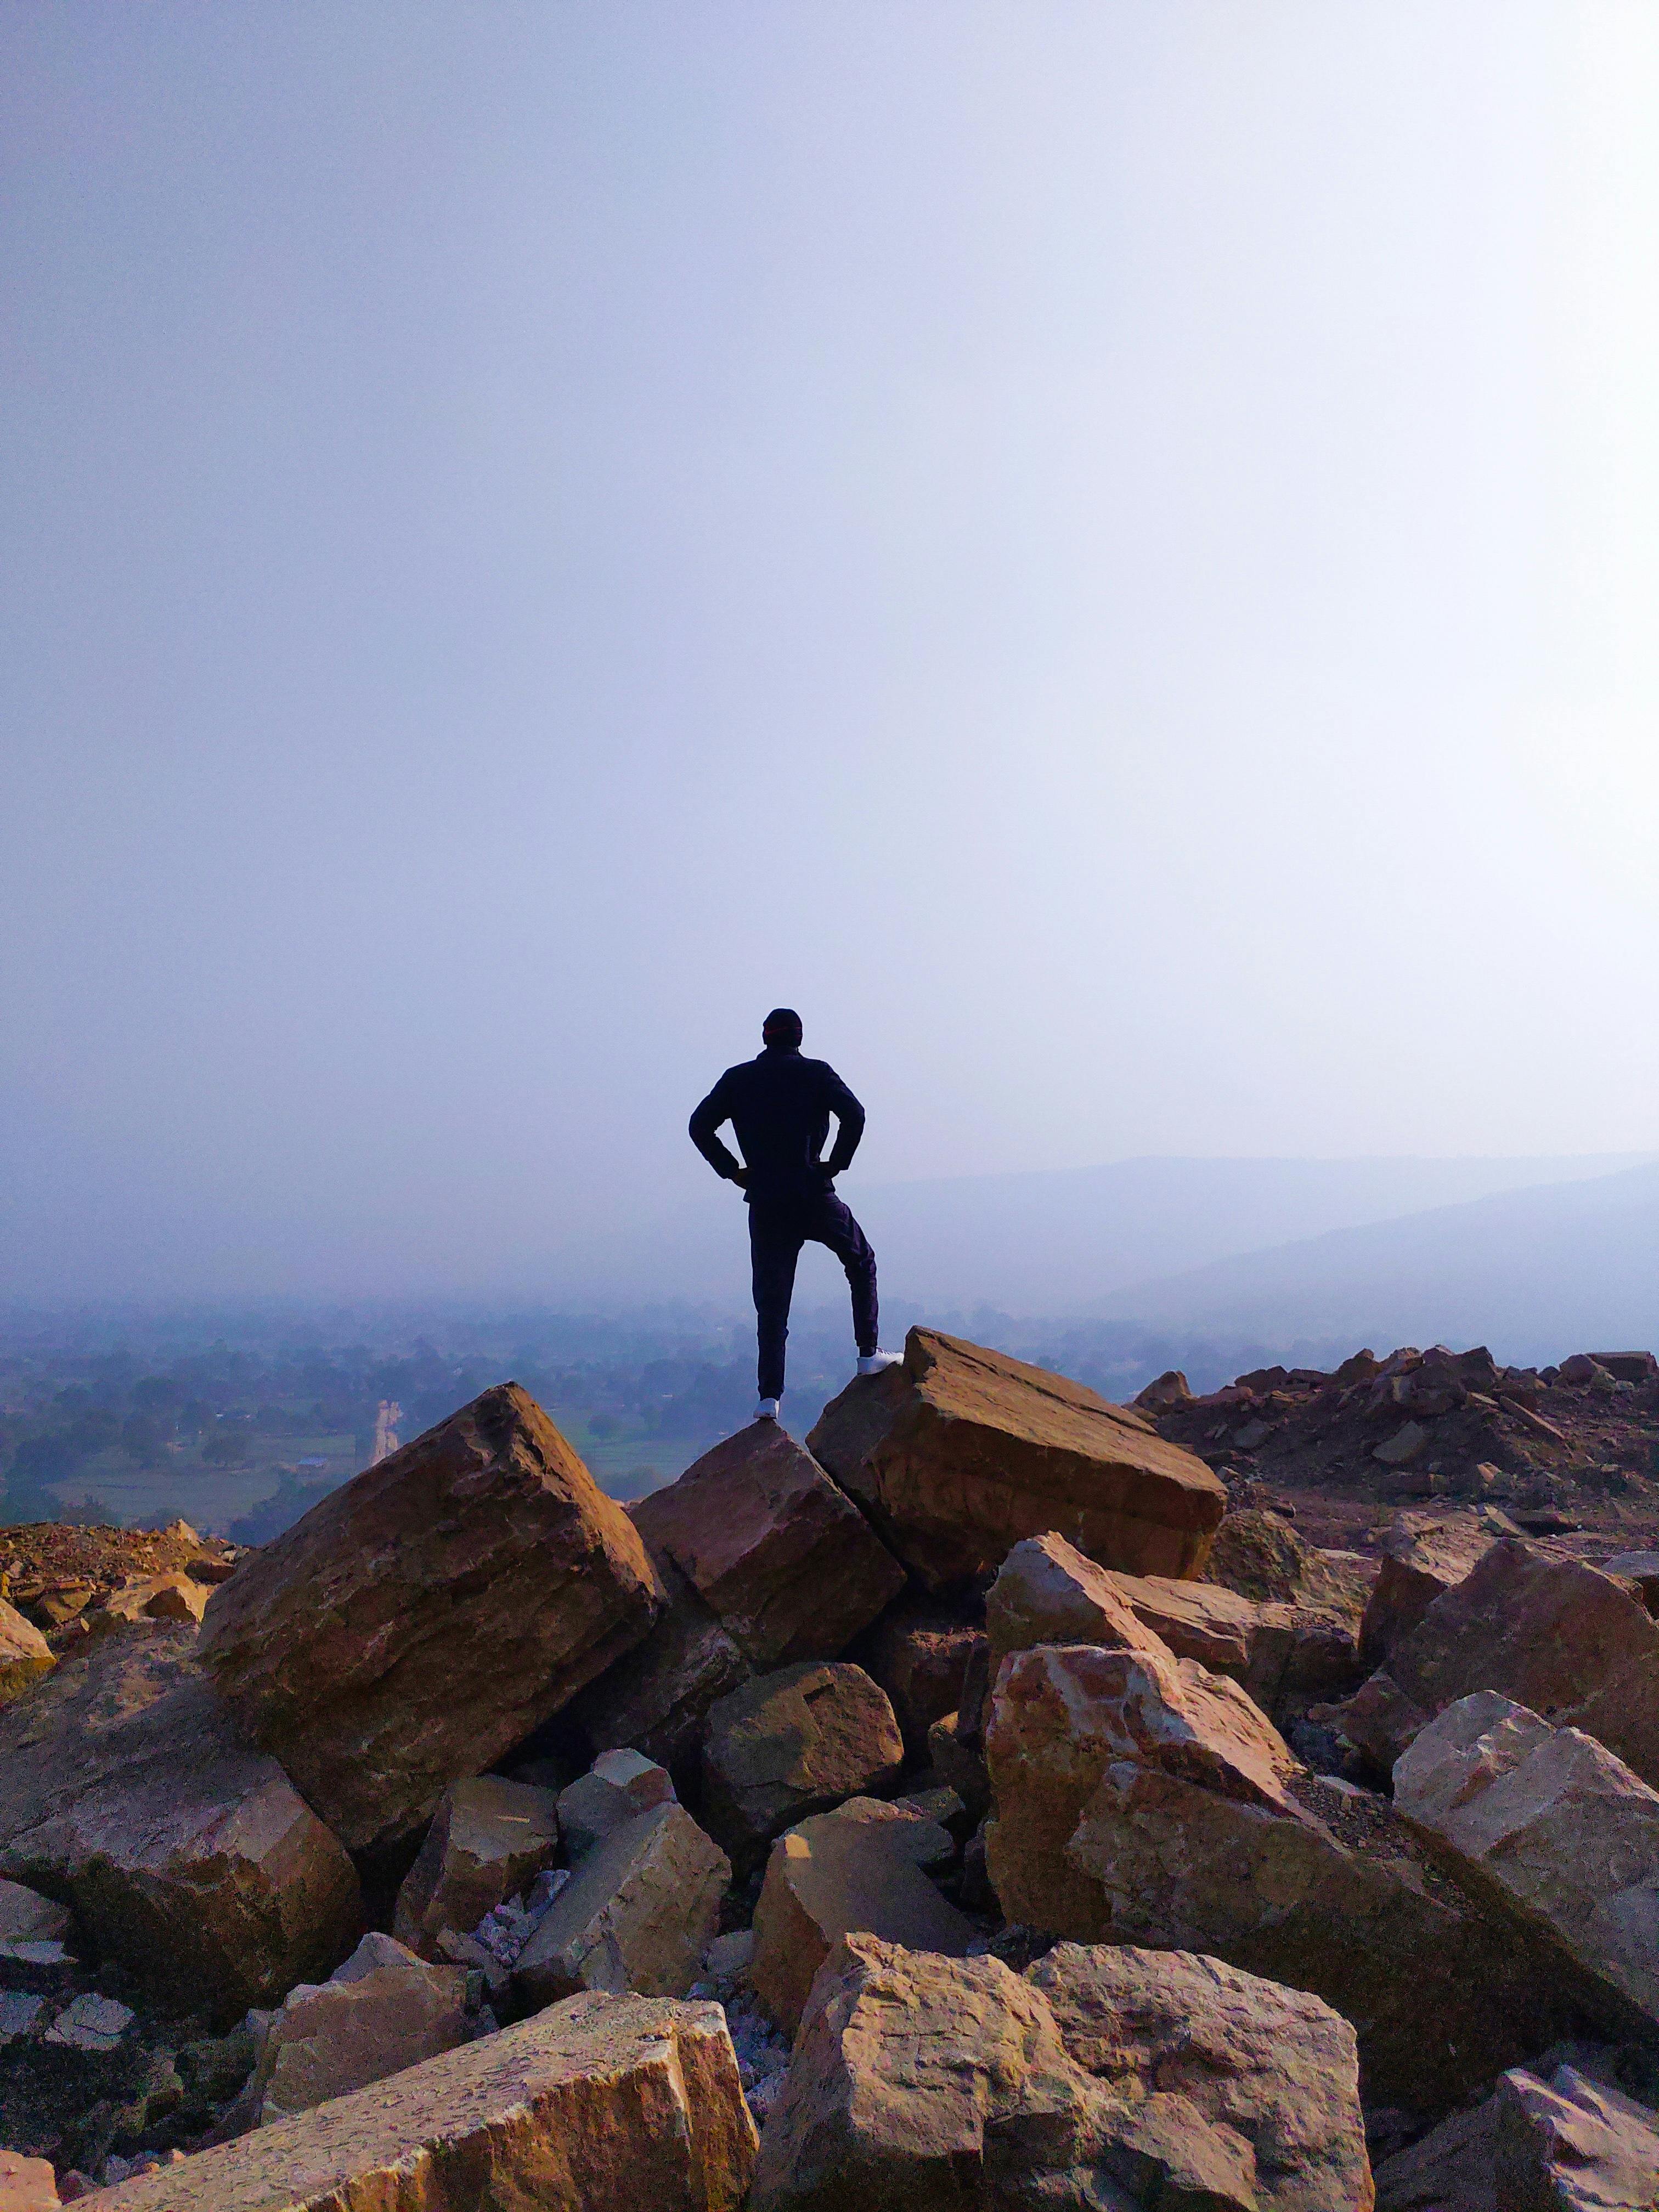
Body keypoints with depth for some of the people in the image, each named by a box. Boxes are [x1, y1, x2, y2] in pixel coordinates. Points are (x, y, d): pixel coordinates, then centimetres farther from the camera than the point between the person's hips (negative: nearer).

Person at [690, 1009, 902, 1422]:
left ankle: (770, 1395, 0)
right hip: (814, 1197, -2)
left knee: (771, 1301, 6)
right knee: (861, 1263, 21)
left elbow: (700, 1126, 2)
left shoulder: (738, 1078, 8)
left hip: (765, 1204, 2)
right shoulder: (816, 1073, 1)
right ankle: (869, 1353, 17)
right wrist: (837, 1164, -3)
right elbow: (854, 1115, -13)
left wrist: (731, 1170, 6)